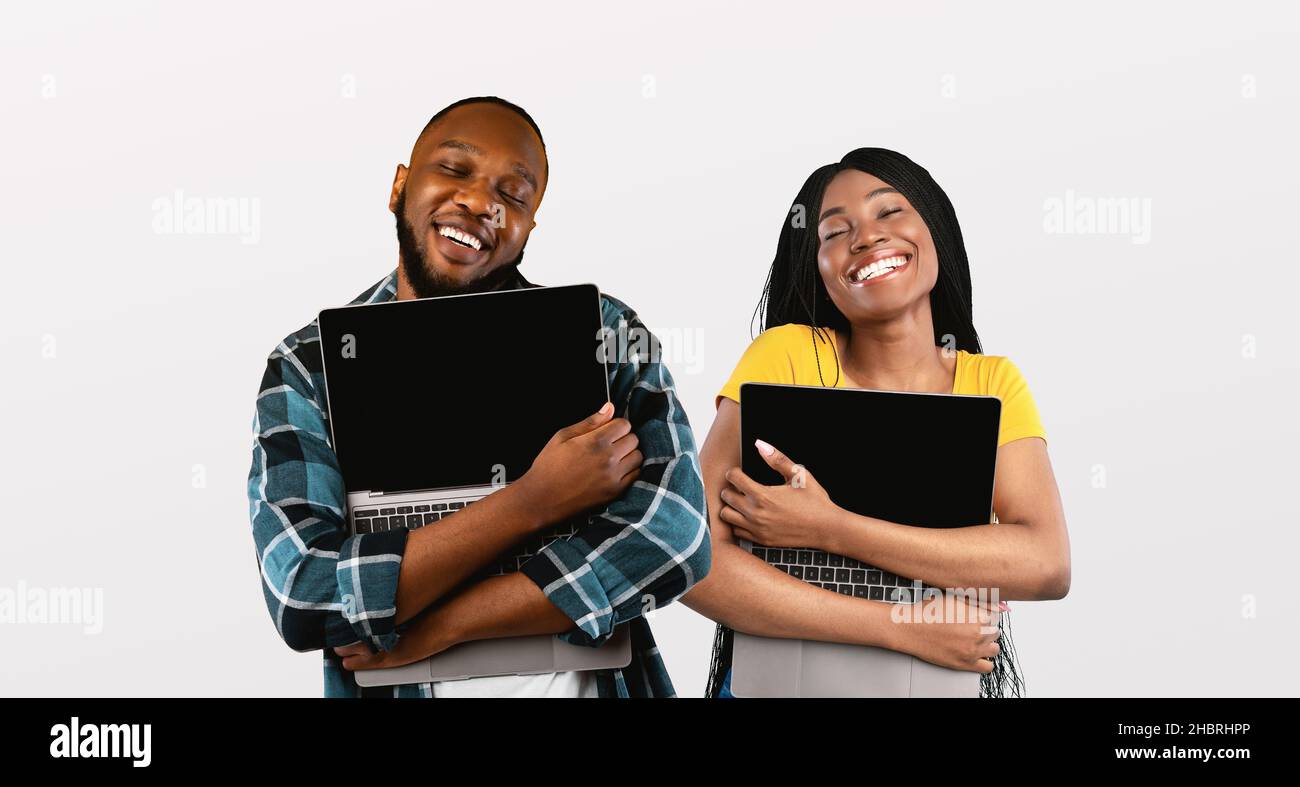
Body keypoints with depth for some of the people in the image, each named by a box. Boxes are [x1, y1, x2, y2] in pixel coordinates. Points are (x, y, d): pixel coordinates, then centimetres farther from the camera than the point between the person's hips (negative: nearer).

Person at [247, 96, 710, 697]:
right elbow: (303, 600, -12)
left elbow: (674, 534, -13)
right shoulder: (306, 370, -1)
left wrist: (433, 629, -14)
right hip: (397, 688, 0)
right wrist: (535, 501, -17)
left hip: (590, 679, 1)